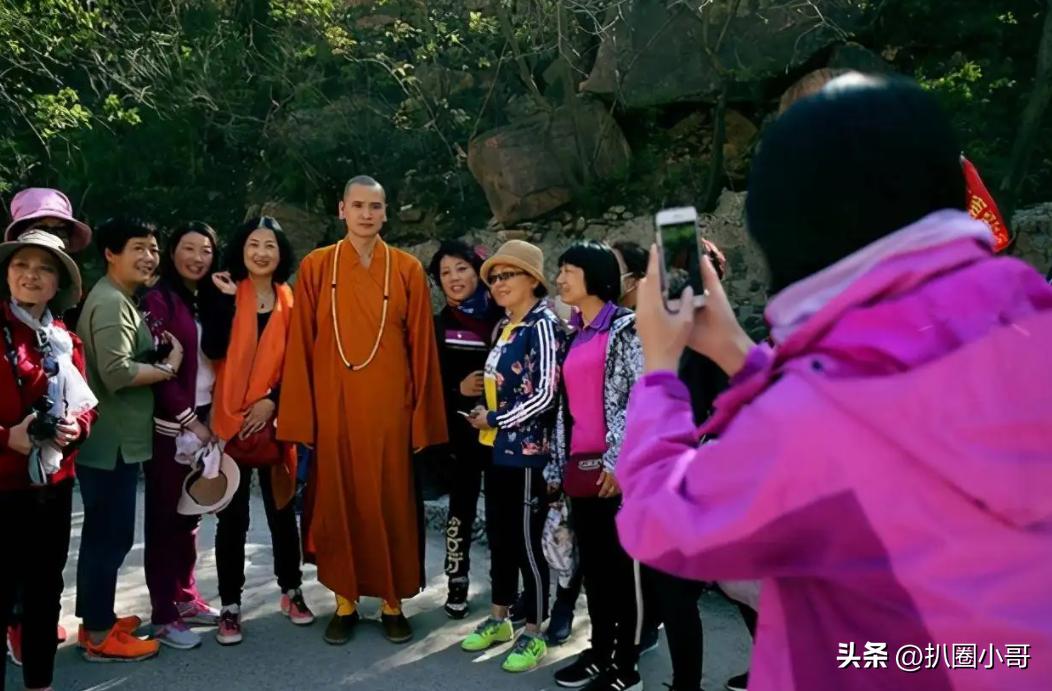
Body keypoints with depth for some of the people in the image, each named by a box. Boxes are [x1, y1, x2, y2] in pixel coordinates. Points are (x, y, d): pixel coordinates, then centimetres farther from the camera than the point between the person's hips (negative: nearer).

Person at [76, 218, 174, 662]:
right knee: (111, 535, -2)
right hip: (110, 442, -11)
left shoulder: (120, 300, 17)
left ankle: (95, 620, 30)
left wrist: (158, 354, 7)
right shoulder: (111, 303, -16)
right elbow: (117, 373, -26)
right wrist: (168, 368, -13)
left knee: (102, 533, 18)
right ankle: (100, 635, 9)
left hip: (114, 439, 11)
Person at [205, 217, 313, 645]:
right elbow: (213, 349, -14)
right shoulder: (227, 295, 2)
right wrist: (227, 300, -16)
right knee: (232, 517, 3)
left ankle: (291, 592, 25)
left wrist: (273, 400, -9)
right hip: (230, 419, -1)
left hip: (274, 419, 1)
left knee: (281, 509, 10)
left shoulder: (290, 301, 6)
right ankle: (230, 606, 13)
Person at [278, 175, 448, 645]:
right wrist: (301, 415, -4)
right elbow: (300, 346, 1)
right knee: (337, 498, 8)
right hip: (334, 403, 1)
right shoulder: (316, 267, 1)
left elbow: (422, 348, 1)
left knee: (389, 499, 6)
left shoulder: (408, 270, 1)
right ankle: (345, 601, 22)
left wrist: (422, 416, -2)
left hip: (387, 404, 0)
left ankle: (393, 602, 20)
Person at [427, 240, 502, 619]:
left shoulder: (503, 317, 0)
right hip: (461, 428, 1)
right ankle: (457, 582, 21)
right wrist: (459, 389, -14)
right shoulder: (438, 326, 6)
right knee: (461, 506, 7)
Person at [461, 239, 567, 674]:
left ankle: (533, 635, 16)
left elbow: (544, 396, -20)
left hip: (527, 453, -8)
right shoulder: (505, 326, 12)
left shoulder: (543, 325, -13)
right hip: (497, 450, 8)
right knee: (499, 538, 17)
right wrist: (484, 414, 4)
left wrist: (492, 420, -11)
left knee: (526, 543, 1)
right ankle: (498, 620, 32)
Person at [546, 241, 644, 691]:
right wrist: (558, 465, 17)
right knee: (592, 563, 14)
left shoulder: (625, 327, -6)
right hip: (579, 466, 7)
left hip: (613, 468, -7)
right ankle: (600, 652, 26)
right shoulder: (576, 334, 16)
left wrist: (618, 460, -17)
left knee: (619, 564, 0)